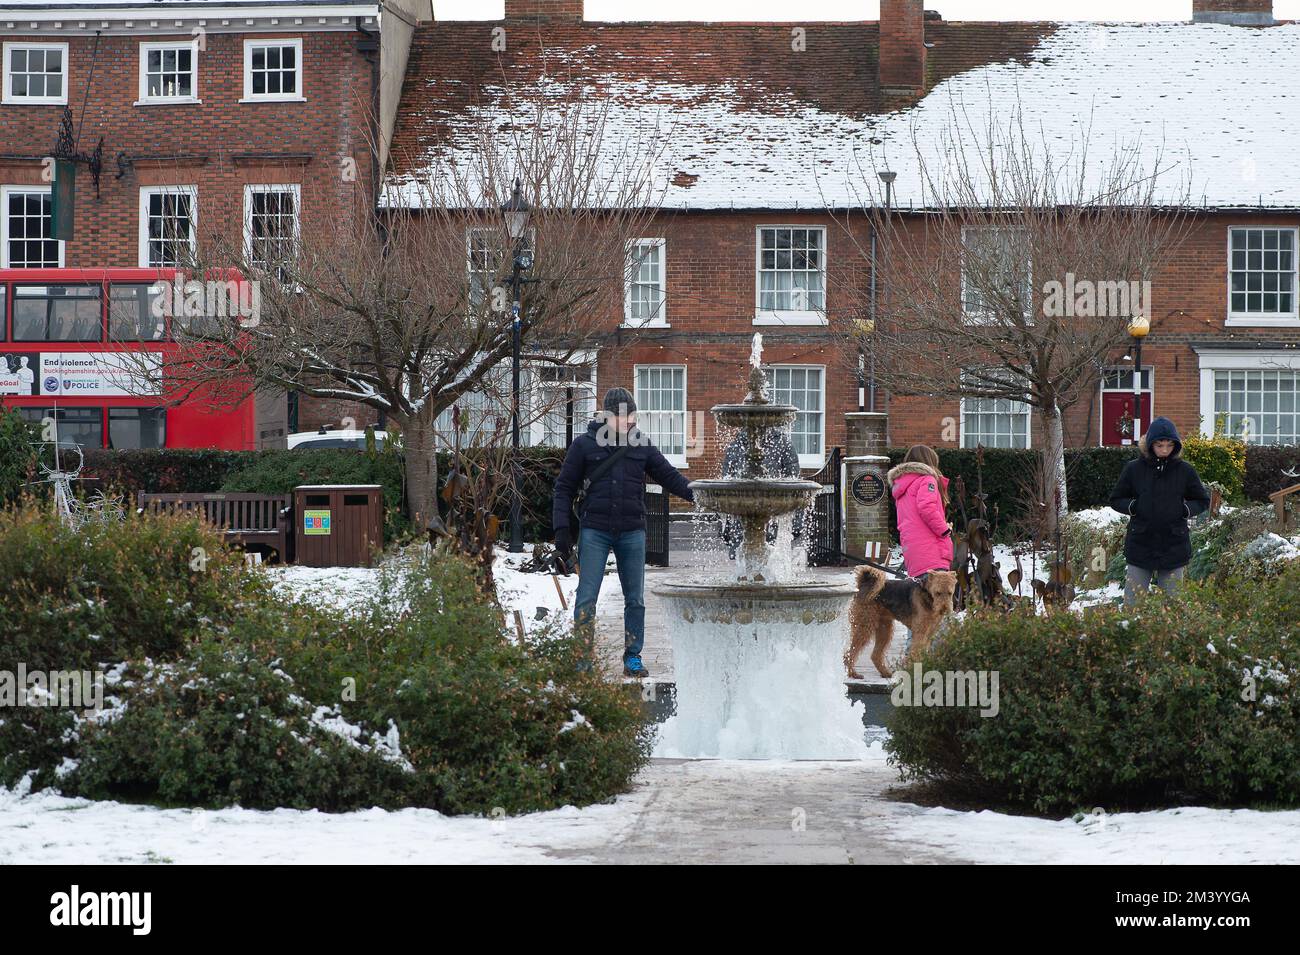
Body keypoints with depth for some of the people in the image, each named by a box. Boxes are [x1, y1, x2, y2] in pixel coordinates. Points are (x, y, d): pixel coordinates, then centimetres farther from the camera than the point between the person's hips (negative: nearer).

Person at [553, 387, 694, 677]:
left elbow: (669, 476, 10)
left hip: (632, 531, 3)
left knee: (635, 599, 7)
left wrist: (696, 495, -6)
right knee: (587, 597, -6)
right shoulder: (584, 445, 1)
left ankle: (633, 657, 16)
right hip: (594, 531, -2)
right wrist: (562, 529, -4)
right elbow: (565, 487, 3)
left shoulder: (641, 445, 7)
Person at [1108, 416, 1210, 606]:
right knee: (1132, 602, -1)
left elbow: (1203, 501, 12)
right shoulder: (1134, 469, 1)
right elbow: (1116, 500, 10)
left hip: (1174, 547, 0)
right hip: (1140, 546, 0)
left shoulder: (1185, 471, 1)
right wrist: (1133, 506, -10)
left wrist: (1186, 510, -7)